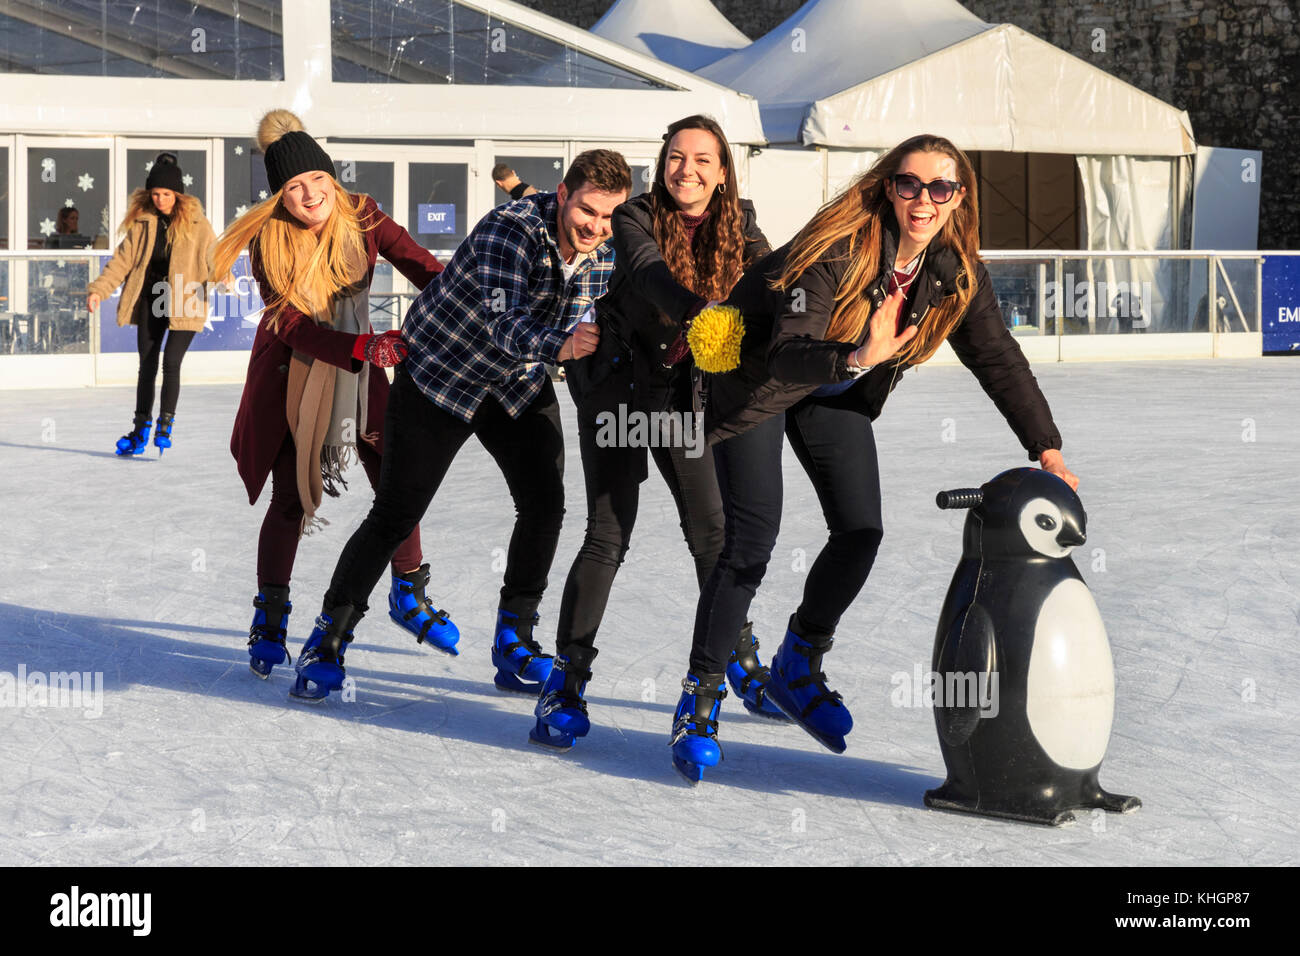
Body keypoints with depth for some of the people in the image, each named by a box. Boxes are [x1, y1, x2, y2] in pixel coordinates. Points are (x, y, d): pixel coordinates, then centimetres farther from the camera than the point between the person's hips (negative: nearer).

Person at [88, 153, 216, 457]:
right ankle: (141, 428, 20)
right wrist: (98, 290, -3)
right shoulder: (141, 221, 4)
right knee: (147, 364, 8)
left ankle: (165, 423, 2)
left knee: (171, 361, -13)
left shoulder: (196, 223, -6)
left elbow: (212, 256, -12)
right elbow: (122, 260, 6)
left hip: (184, 303, -4)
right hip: (150, 301, 4)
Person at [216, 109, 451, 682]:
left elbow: (427, 272, -20)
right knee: (291, 499, -3)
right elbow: (295, 326, -25)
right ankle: (269, 620, 14)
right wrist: (365, 348, -38)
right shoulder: (268, 242, -19)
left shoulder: (364, 221, -13)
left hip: (358, 370, 3)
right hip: (292, 372, -3)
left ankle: (409, 596, 24)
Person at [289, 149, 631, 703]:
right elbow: (503, 322, -46)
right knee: (395, 515, -5)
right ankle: (328, 641, 10)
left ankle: (514, 644, 8)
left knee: (544, 501, -7)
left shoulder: (608, 251, -13)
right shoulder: (510, 228, -33)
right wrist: (558, 345, -63)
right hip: (442, 371, -5)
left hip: (521, 382, 5)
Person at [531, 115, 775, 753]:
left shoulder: (737, 223, -3)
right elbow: (649, 274, -37)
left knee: (711, 525, 4)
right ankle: (566, 682, -5)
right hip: (618, 381, -4)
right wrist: (698, 309, -56)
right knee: (609, 533, -10)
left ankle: (740, 660, 21)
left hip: (682, 387, 4)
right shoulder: (636, 219, -17)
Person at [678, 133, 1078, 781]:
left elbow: (999, 360, -5)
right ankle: (702, 696, -4)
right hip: (756, 374, -6)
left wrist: (1047, 451, -10)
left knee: (861, 531, -3)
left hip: (836, 392, 6)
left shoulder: (958, 271, -15)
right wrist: (856, 358, -61)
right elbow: (789, 353, -42)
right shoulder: (839, 248, -34)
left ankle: (799, 669, 19)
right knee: (753, 535, -14)